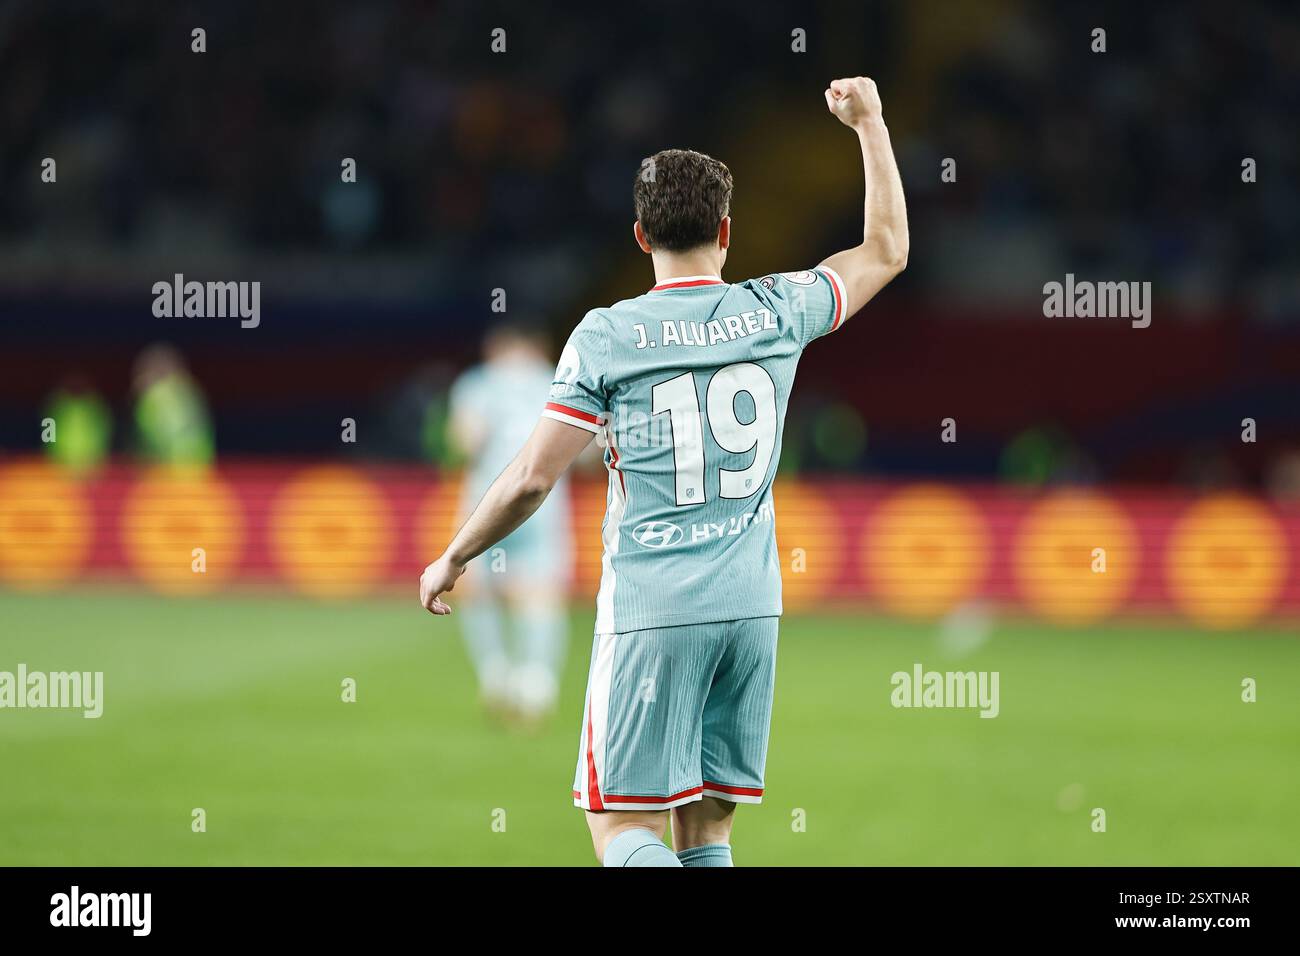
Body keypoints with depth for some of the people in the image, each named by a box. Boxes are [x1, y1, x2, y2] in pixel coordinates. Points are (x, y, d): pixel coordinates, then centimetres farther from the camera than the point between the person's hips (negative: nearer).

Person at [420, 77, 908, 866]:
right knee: (706, 826, 11)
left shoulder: (607, 337, -5)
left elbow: (533, 480, -6)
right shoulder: (776, 313, 3)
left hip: (651, 610, -4)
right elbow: (887, 251, 21)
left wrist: (453, 559, 10)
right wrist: (870, 123, 30)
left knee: (625, 828, -4)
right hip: (751, 602, 4)